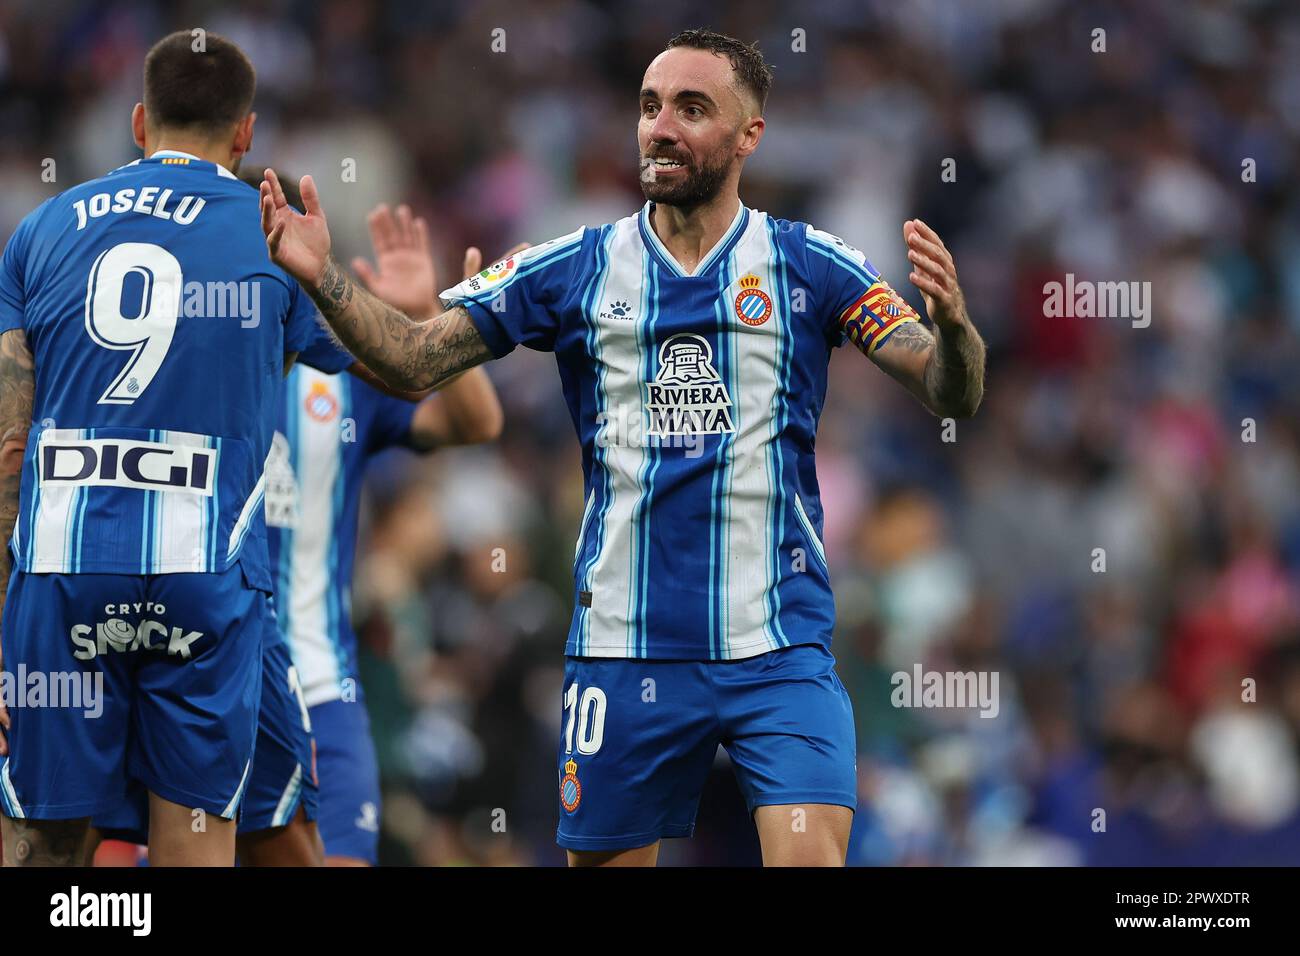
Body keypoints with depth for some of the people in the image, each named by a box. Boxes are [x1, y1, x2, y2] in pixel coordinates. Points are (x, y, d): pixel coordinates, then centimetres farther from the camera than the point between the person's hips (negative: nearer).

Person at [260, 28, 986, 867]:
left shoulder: (810, 265, 1)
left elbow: (953, 395, -3)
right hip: (625, 647, 2)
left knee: (811, 856, -17)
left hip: (777, 643, -2)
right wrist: (324, 278, -10)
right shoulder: (574, 270, 6)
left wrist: (951, 325, -25)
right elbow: (414, 361, 6)